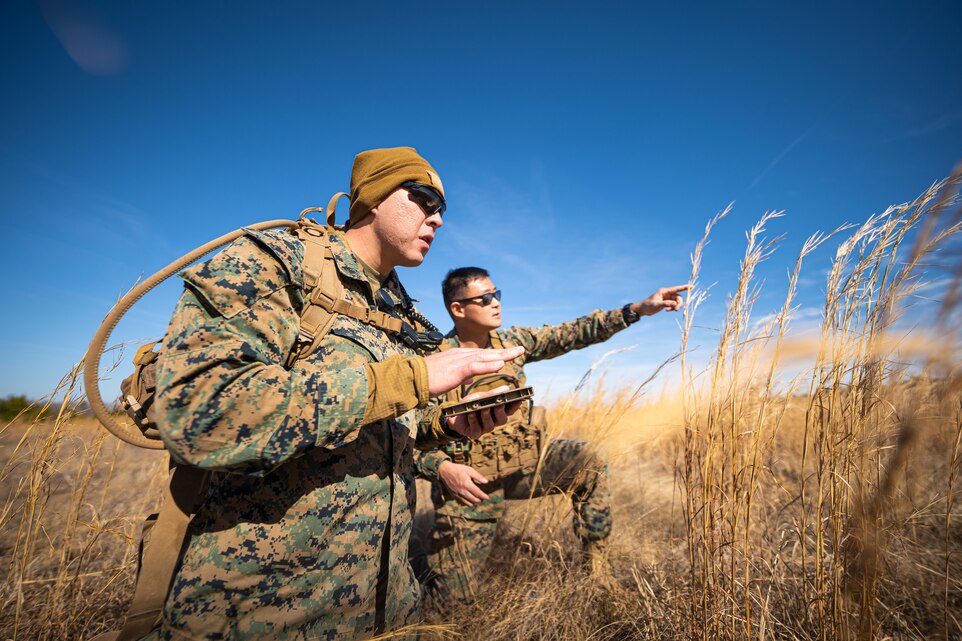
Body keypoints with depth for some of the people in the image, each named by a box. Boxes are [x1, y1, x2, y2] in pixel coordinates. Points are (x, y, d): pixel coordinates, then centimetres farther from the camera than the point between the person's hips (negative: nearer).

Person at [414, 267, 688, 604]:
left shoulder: (512, 342, -1)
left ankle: (596, 567, 4)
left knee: (589, 460, -13)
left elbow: (572, 333, -7)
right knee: (455, 598, 2)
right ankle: (419, 550, 34)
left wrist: (637, 308, -13)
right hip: (468, 480, -4)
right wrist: (443, 467, -29)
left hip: (522, 464, 5)